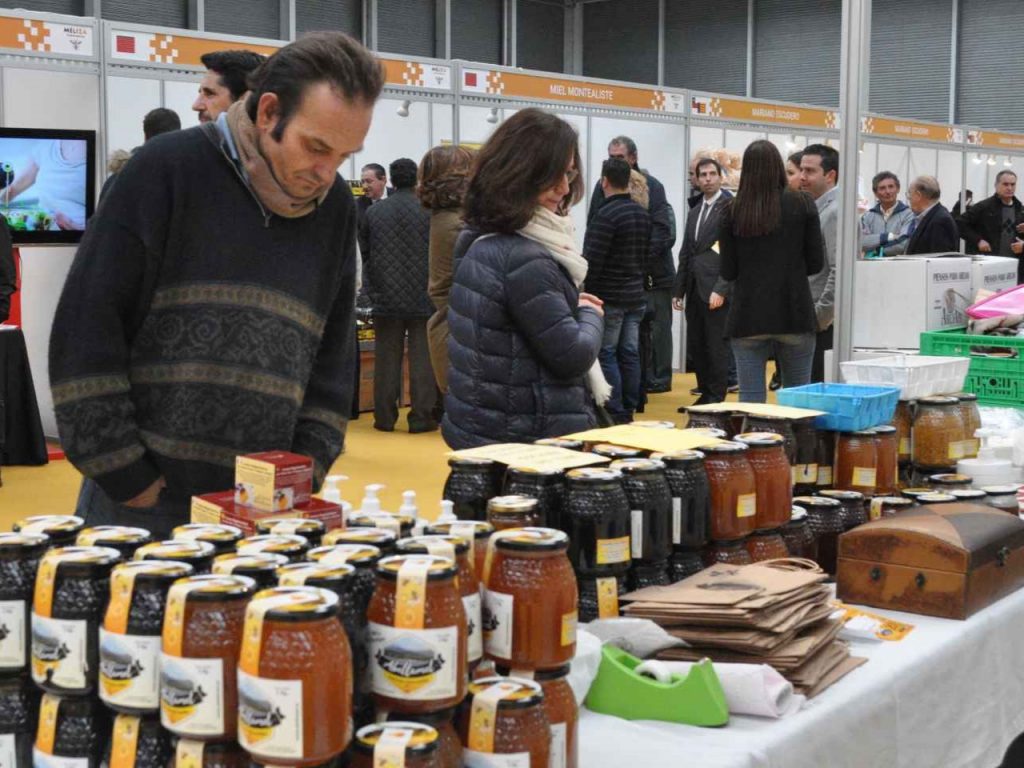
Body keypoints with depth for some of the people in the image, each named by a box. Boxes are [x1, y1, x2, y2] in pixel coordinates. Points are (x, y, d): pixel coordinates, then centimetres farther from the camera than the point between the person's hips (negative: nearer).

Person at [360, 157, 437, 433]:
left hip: (386, 298, 2)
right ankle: (421, 417, 2)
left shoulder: (373, 212, 2)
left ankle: (384, 417, 11)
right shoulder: (429, 212, -7)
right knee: (422, 359, 2)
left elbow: (365, 255, 9)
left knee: (386, 359, 8)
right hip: (423, 297, -2)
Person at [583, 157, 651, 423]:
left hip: (608, 297, -8)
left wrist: (583, 289, -8)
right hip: (636, 296, 8)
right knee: (630, 353, 10)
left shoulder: (605, 215, -16)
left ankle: (615, 413, -3)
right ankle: (629, 410, 16)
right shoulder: (643, 214, 9)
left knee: (606, 354, -1)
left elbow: (591, 261, -18)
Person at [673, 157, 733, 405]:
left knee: (717, 346, -4)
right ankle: (705, 395, 16)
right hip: (694, 290, 7)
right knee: (698, 347, 9)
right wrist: (678, 290, 15)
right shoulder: (695, 212, 19)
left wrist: (721, 290, -17)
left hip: (716, 289, -7)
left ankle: (717, 399, 3)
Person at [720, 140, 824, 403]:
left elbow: (728, 272, 2)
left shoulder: (733, 211, -1)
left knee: (750, 399, 3)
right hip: (794, 313, 0)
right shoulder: (803, 204, -2)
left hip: (748, 316, 0)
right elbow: (816, 263, 1)